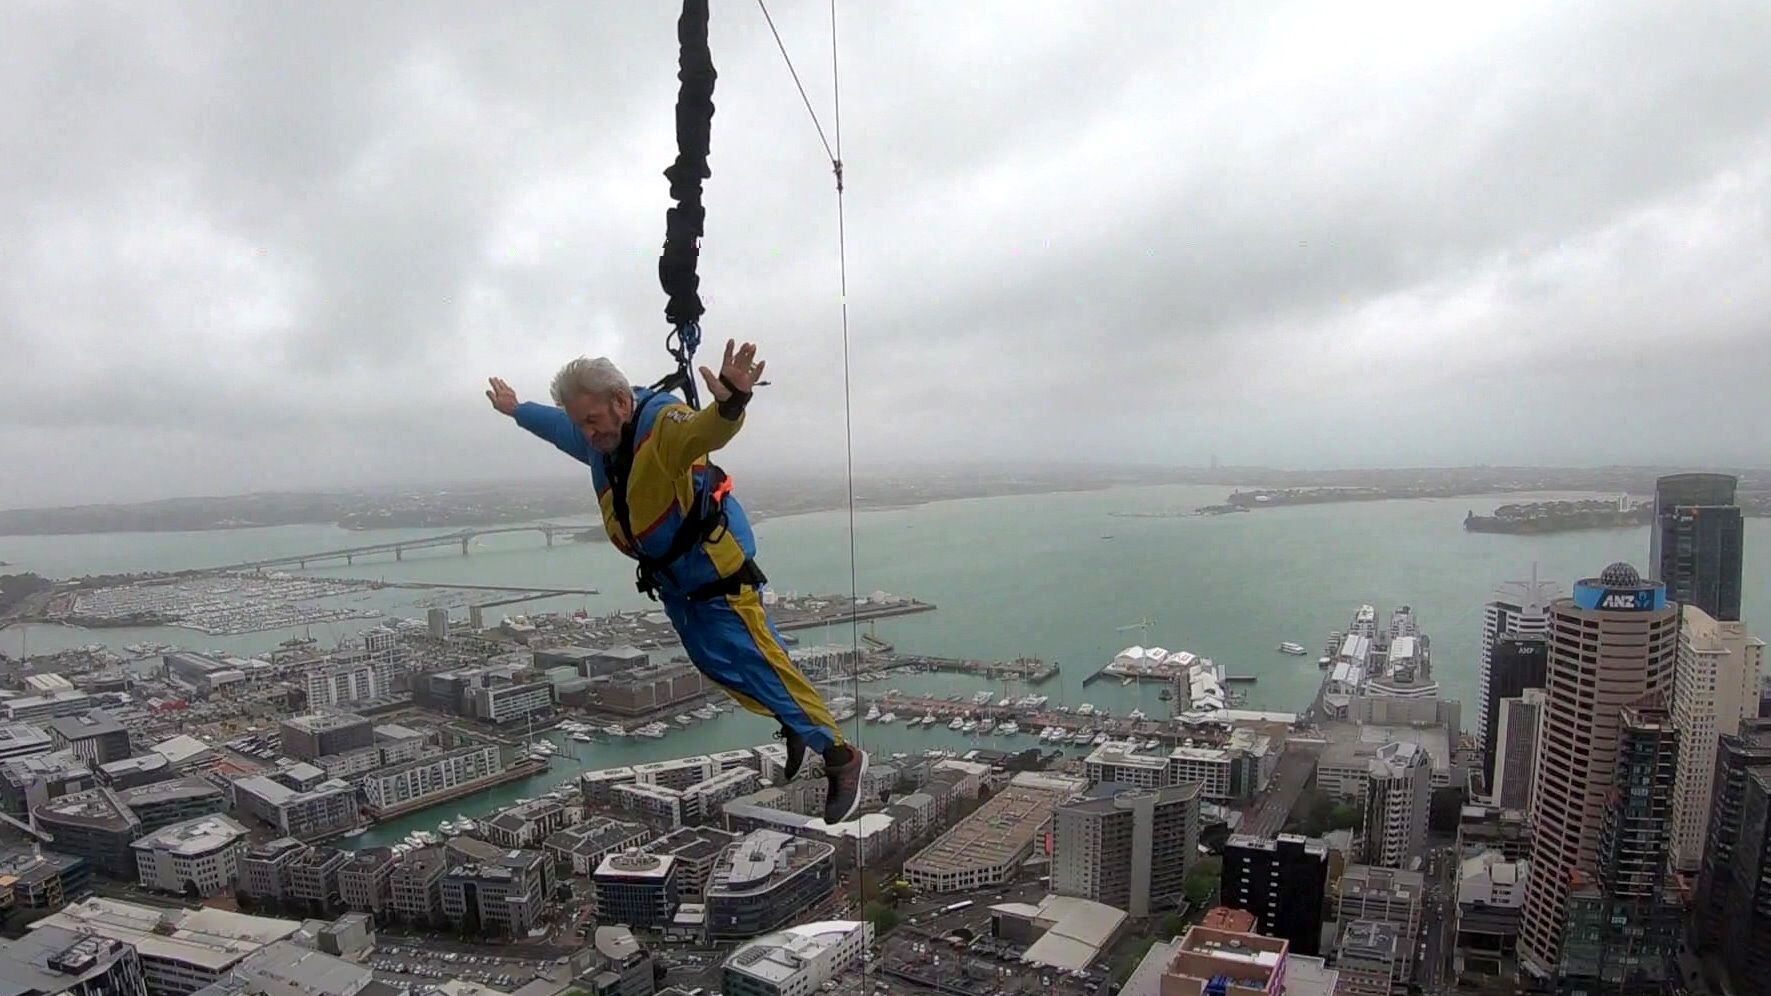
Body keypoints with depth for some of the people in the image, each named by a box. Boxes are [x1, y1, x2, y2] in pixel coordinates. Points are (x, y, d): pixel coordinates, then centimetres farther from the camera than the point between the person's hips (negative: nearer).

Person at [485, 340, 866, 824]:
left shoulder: (661, 423, -26)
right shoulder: (595, 439, 2)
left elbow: (707, 429, -49)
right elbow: (556, 423, 25)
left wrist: (730, 403, -72)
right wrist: (516, 409, 44)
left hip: (718, 576, -9)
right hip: (672, 581, 9)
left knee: (761, 665, -8)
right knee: (719, 666, 17)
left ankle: (841, 758, 5)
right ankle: (791, 726, 37)